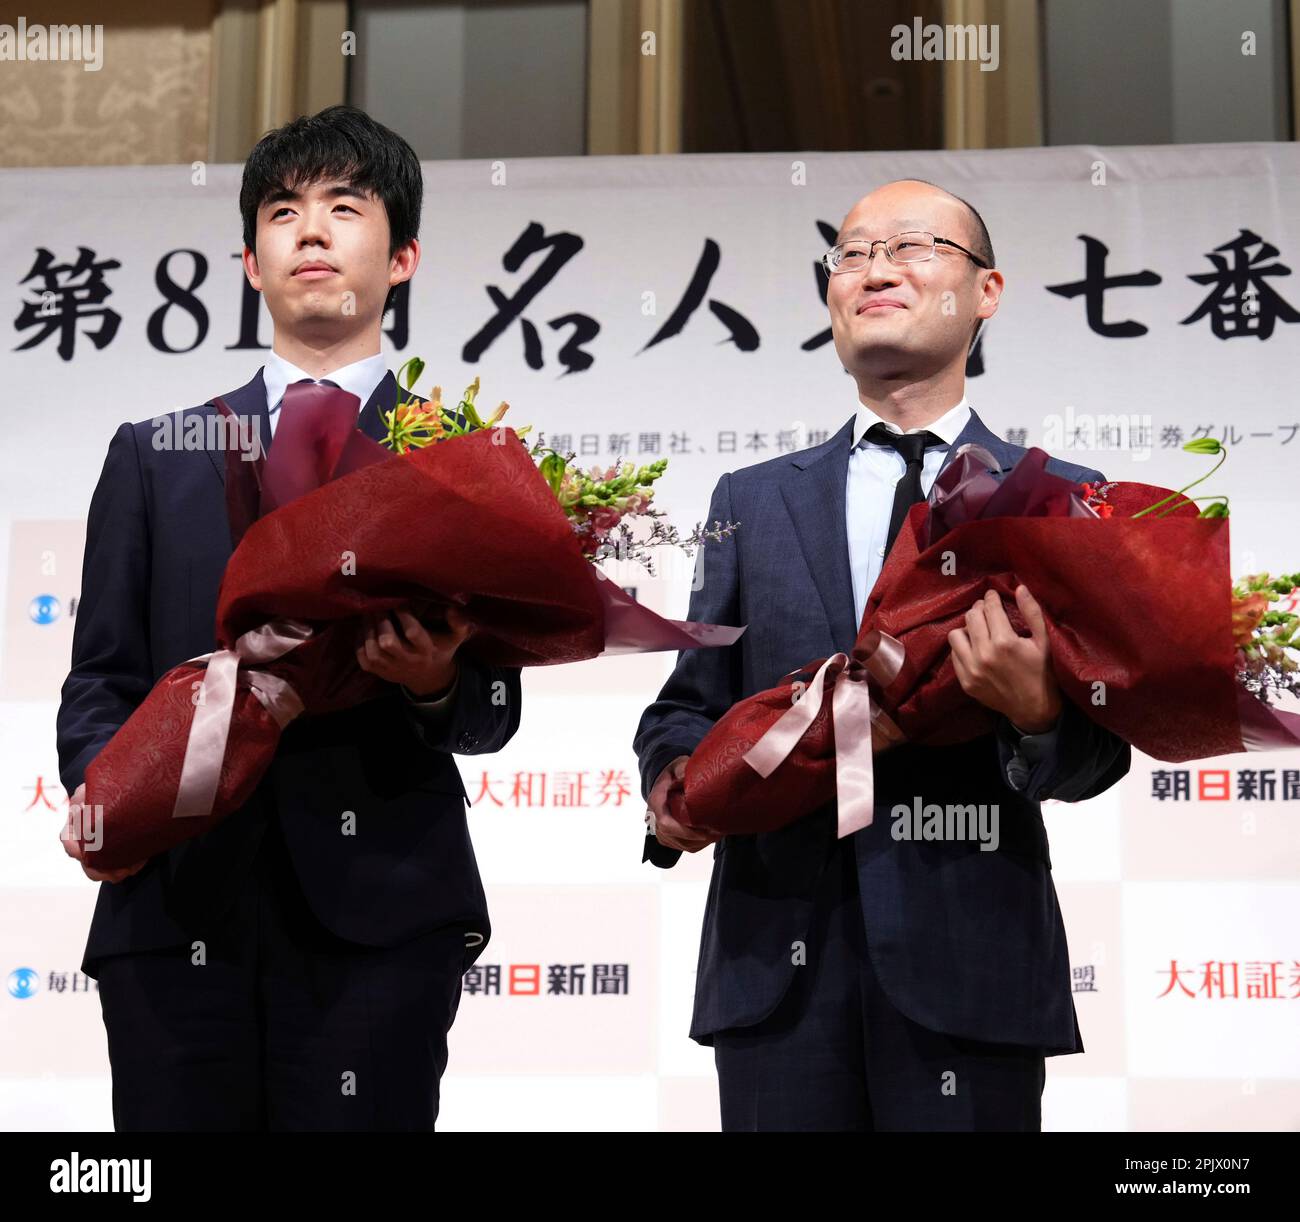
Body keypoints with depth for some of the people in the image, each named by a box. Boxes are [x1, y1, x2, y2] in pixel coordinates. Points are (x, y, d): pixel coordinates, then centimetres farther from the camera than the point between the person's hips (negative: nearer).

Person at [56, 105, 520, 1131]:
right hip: (175, 909, 2)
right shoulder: (154, 457, 17)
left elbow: (494, 714, 5)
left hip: (378, 920, -1)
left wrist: (439, 685, -18)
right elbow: (103, 681, 13)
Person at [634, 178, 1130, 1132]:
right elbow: (690, 703, 14)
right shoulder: (753, 502, 15)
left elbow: (1099, 749, 3)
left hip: (972, 957, -2)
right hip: (777, 959, 2)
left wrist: (1038, 713, -19)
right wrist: (674, 781, -8)